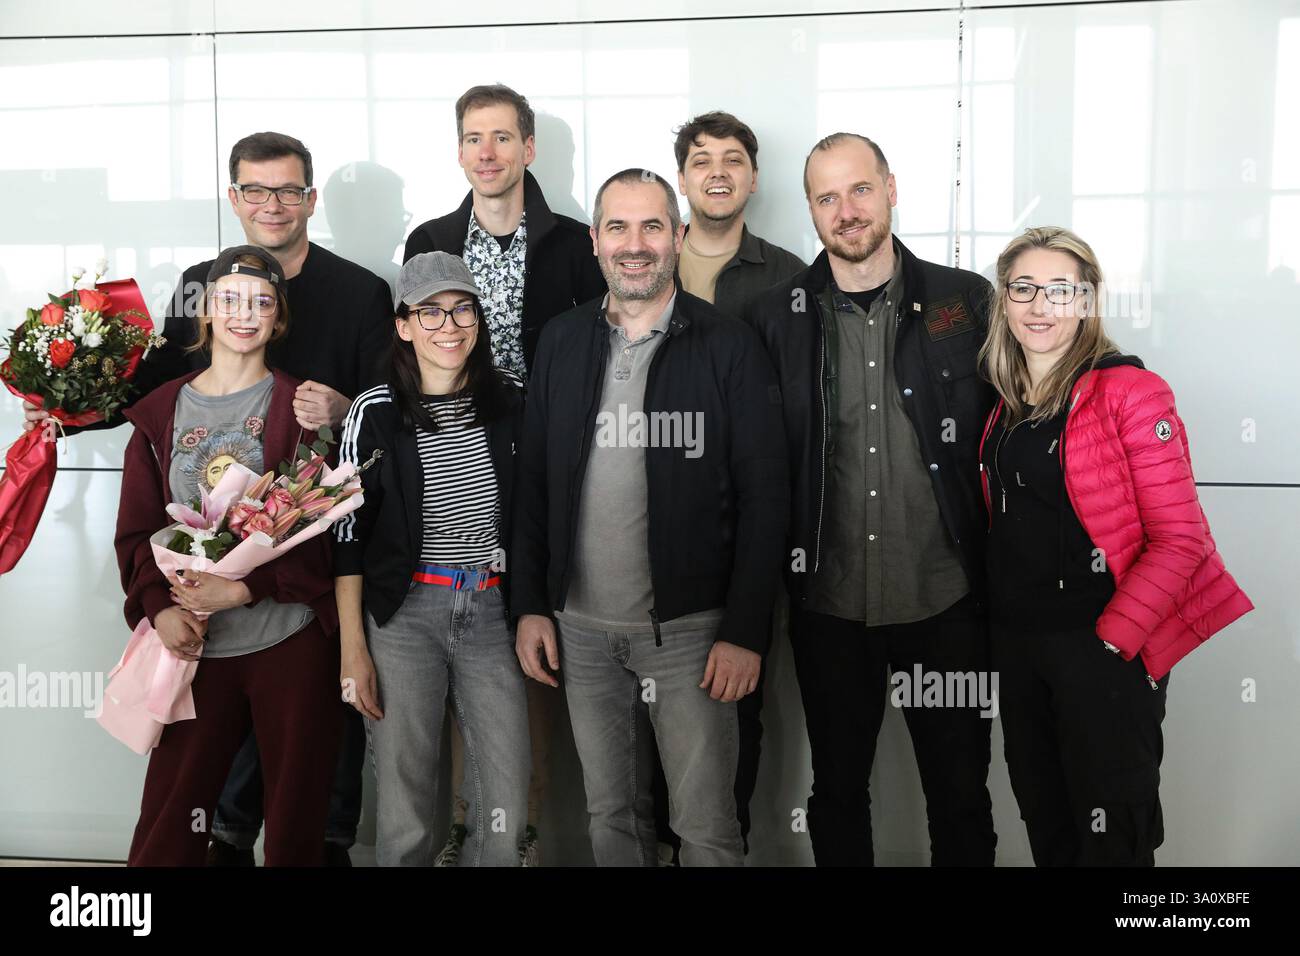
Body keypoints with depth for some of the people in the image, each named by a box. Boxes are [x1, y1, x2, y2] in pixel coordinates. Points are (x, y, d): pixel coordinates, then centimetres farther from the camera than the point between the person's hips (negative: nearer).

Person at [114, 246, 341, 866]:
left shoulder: (300, 408, 3)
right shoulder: (160, 414, 11)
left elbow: (318, 528, -4)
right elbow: (137, 531, 8)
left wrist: (242, 588, -16)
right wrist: (160, 607, -9)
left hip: (292, 643, -2)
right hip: (193, 647, 2)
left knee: (295, 821, 6)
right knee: (167, 826, 3)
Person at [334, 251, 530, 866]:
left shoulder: (510, 400, 3)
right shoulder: (376, 413, -3)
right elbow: (348, 537, 0)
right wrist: (353, 650, -3)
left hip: (492, 612, 2)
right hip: (404, 615, -2)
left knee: (506, 815, 1)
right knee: (406, 815, 4)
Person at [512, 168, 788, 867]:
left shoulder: (728, 347, -6)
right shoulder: (561, 343, 6)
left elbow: (764, 496, -8)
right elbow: (533, 483, 9)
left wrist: (745, 632, -12)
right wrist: (530, 606, 4)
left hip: (689, 628, -3)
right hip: (580, 630, 4)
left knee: (706, 826, 5)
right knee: (610, 815, 16)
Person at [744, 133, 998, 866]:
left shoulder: (967, 302, -1)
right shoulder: (776, 318, 0)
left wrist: (997, 575, -1)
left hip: (946, 603, 0)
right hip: (829, 605, 1)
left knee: (961, 795, 12)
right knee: (838, 791, 17)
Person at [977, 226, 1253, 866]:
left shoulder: (1128, 392, -12)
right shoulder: (1004, 403, 9)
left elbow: (1181, 538, -15)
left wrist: (1115, 638, -20)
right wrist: (995, 612, 7)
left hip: (1105, 648, -6)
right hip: (1017, 644, 7)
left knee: (1112, 835, 4)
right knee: (1044, 822, 18)